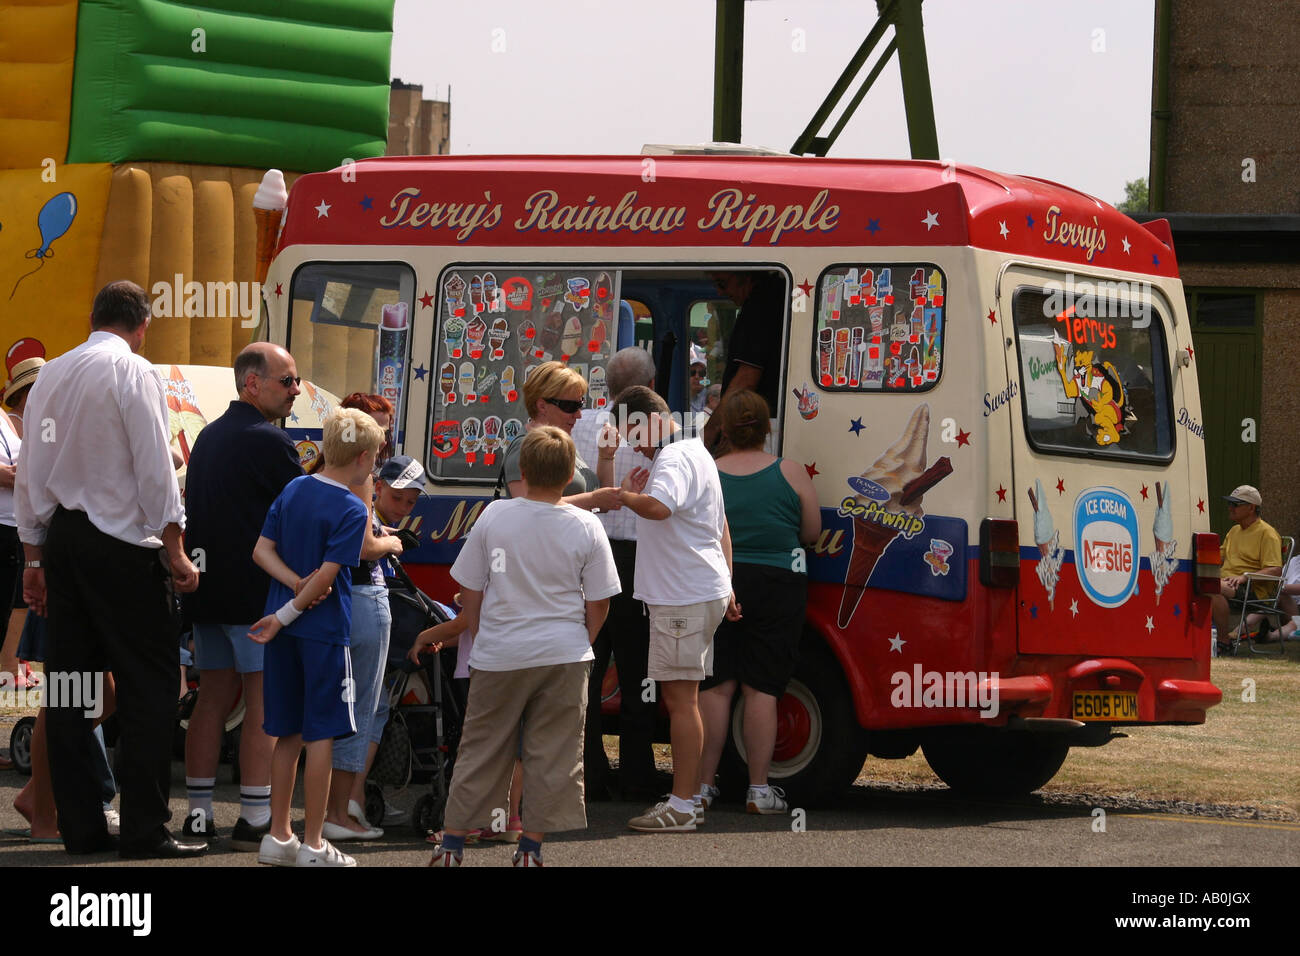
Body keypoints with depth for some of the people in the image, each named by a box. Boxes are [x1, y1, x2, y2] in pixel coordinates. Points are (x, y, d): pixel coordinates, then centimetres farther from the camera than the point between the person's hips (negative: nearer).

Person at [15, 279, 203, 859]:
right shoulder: (133, 372, -6)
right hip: (120, 543, -7)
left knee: (72, 682, 7)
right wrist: (174, 550, -7)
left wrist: (34, 558, 20)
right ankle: (144, 829, -9)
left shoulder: (49, 376, 12)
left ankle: (80, 827, 8)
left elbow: (30, 472, 15)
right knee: (149, 684, -4)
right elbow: (155, 465, -11)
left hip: (59, 537, 7)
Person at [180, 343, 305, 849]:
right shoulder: (269, 441, -13)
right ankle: (254, 820, -7)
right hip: (256, 593, -8)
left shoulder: (209, 436, 15)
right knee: (263, 702, -5)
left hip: (207, 592, 8)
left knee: (213, 697, 11)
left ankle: (199, 813, 11)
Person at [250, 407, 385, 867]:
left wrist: (295, 582, -8)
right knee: (321, 737, -1)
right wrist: (285, 616, -12)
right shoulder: (351, 510, -13)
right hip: (324, 629, -7)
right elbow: (327, 575, -18)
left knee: (288, 734, 14)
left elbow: (262, 551, 4)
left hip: (285, 635, 7)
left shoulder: (293, 490, 7)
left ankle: (278, 837, 18)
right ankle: (312, 846, 1)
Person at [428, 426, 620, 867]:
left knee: (482, 748, 10)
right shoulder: (586, 526, -6)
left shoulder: (493, 517, -6)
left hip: (499, 657, 1)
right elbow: (599, 604, 1)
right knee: (553, 753, 8)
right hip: (563, 656, -1)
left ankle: (452, 842, 14)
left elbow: (470, 591, 2)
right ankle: (531, 847, 8)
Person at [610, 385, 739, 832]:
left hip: (682, 597, -11)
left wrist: (625, 494, -19)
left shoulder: (673, 460, -15)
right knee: (684, 698, 15)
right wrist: (727, 586, 30)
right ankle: (686, 798, 20)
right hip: (706, 592, 11)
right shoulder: (695, 452, 20)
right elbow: (721, 528, 27)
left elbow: (658, 507, -37)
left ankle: (681, 807, -8)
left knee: (680, 698, -8)